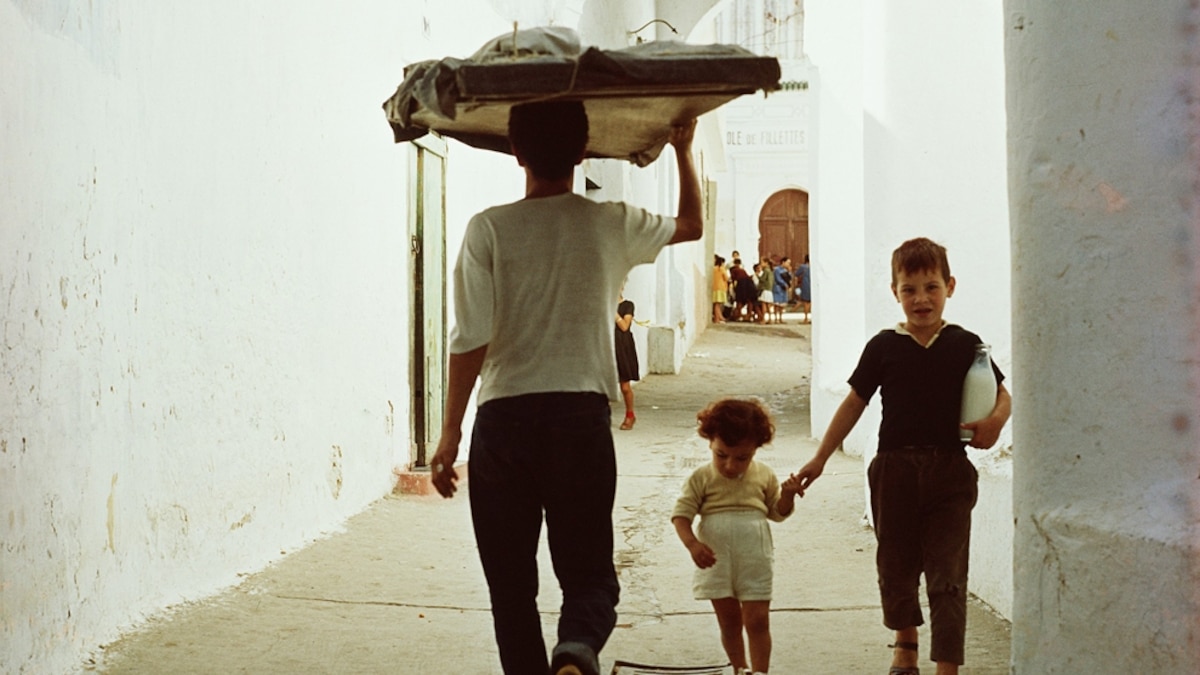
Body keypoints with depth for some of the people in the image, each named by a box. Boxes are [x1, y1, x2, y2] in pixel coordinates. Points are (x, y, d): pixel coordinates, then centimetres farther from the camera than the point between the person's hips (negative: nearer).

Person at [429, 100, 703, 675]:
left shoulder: (488, 228, -2)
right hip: (582, 417, 1)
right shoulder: (611, 224, 4)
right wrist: (684, 150, 35)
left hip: (503, 418, -1)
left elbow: (470, 340, -5)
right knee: (589, 574, 7)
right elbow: (692, 225, 24)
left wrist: (450, 435, 3)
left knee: (511, 585, 11)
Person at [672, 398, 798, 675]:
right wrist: (692, 543, -21)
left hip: (754, 561, 0)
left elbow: (778, 512, 15)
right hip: (716, 560, 0)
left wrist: (788, 496, -6)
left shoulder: (764, 476, 3)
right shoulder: (702, 479, -2)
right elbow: (681, 514, -5)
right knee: (729, 622, 9)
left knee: (757, 620, -2)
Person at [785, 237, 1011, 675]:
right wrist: (819, 460, 6)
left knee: (947, 574, -3)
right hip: (895, 469, 1)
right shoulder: (884, 348, 1)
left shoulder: (966, 346, 2)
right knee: (896, 565, 13)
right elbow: (854, 403, 7)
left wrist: (995, 420, -13)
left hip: (950, 472, -1)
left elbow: (1002, 395, 11)